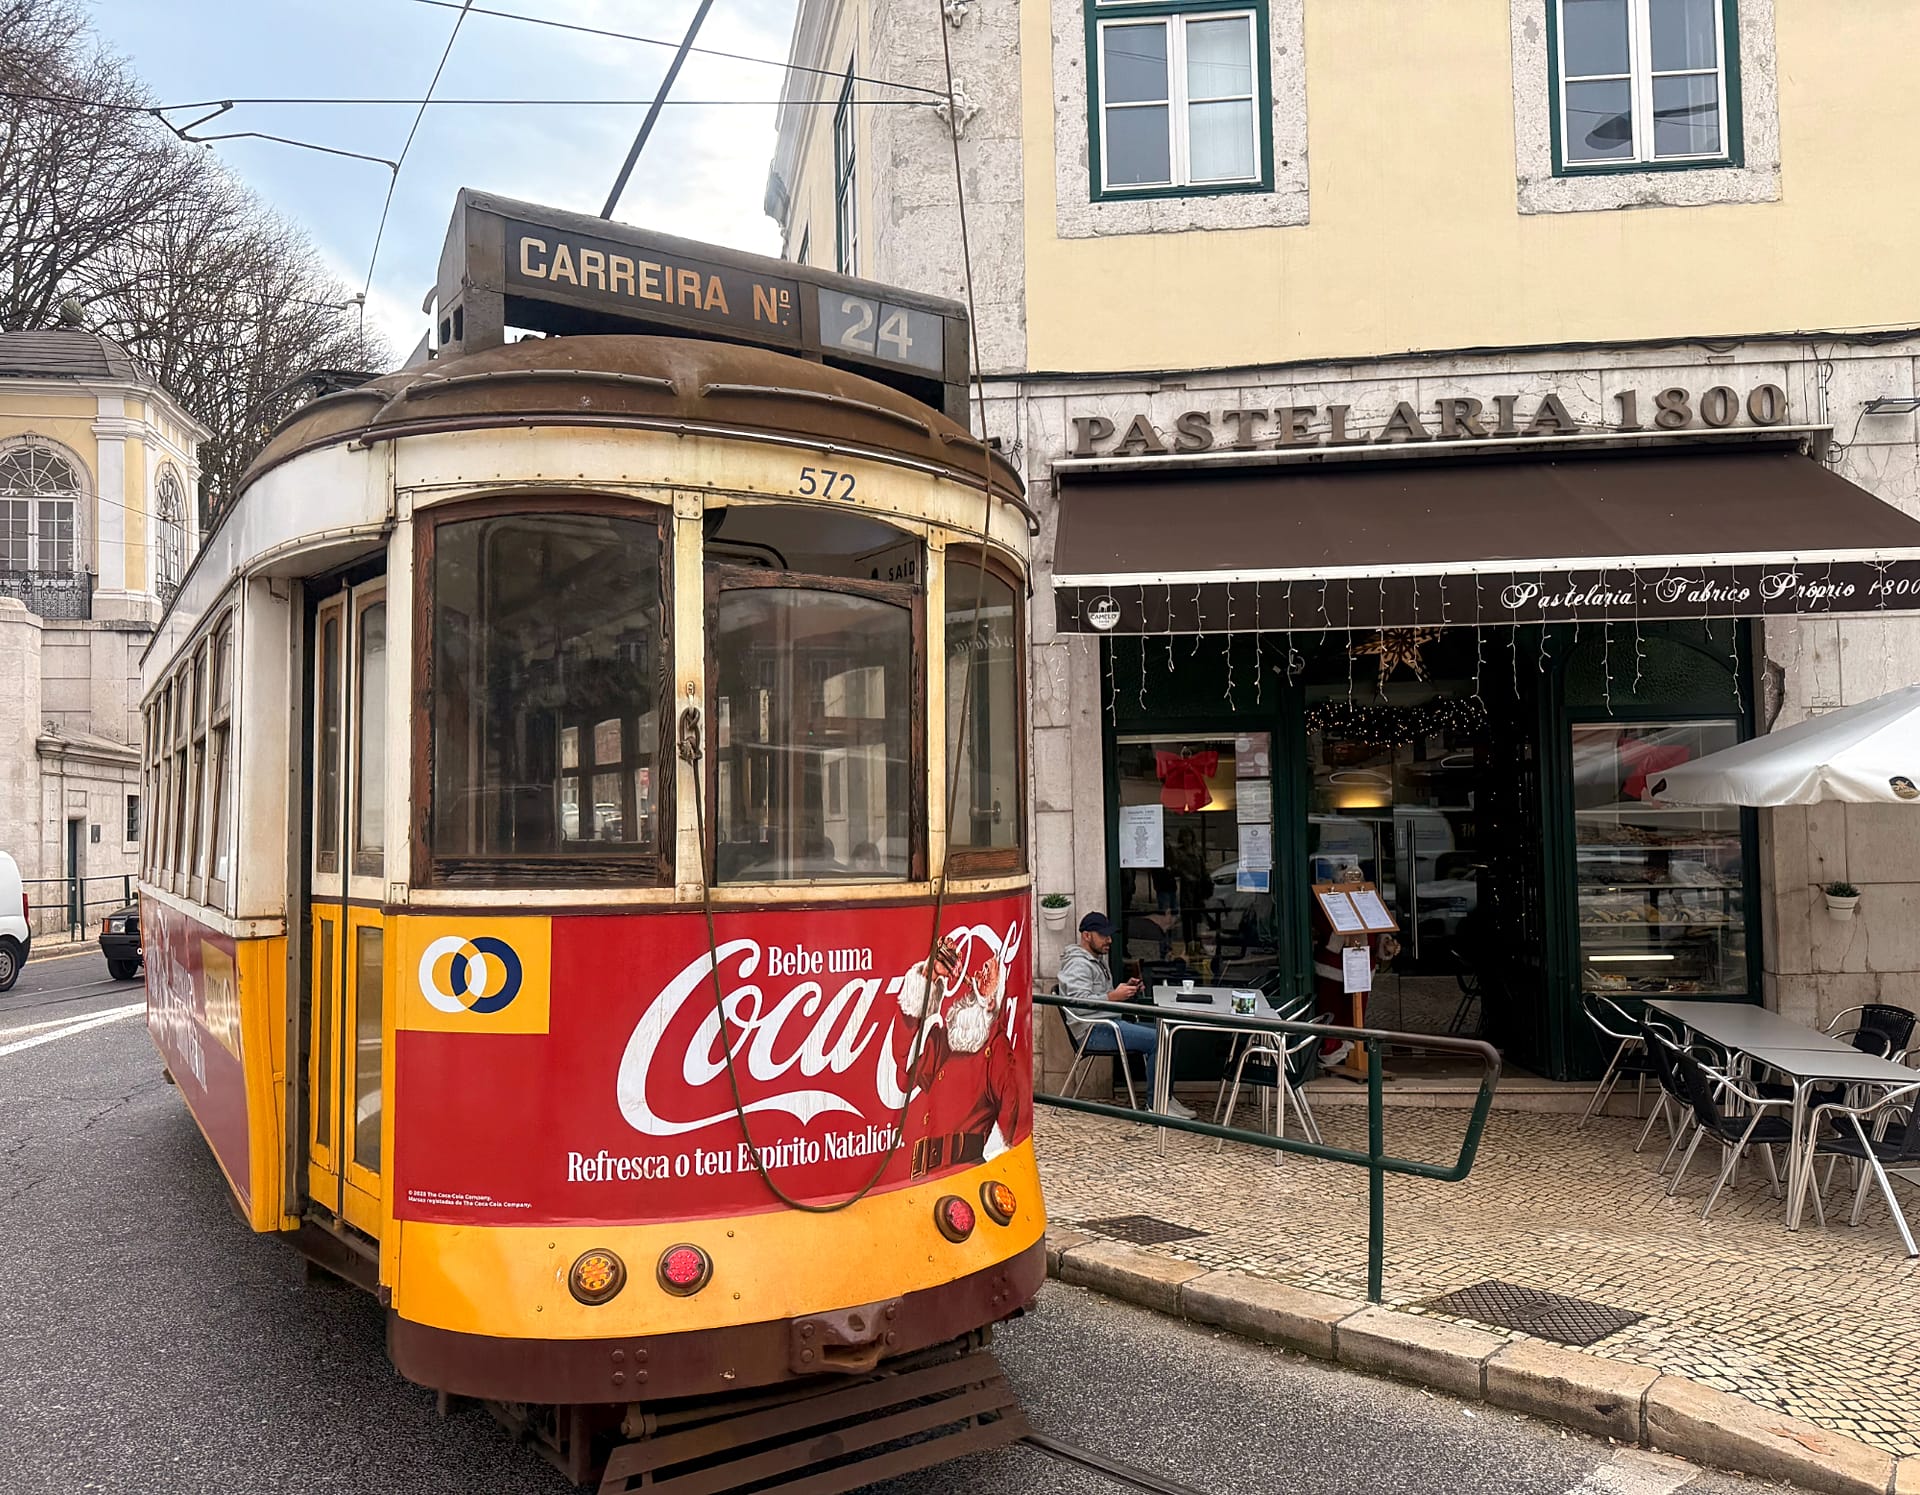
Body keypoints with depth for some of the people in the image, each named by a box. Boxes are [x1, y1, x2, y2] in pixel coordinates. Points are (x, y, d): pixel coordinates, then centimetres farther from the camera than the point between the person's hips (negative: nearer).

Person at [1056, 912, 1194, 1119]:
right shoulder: (1078, 964, -12)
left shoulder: (1098, 959, 22)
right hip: (1093, 1031, -11)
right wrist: (1114, 996, -24)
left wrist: (1126, 989, 8)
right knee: (1158, 1039, -22)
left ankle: (1165, 1098, 3)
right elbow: (1079, 1002, -23)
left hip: (1109, 1022, 11)